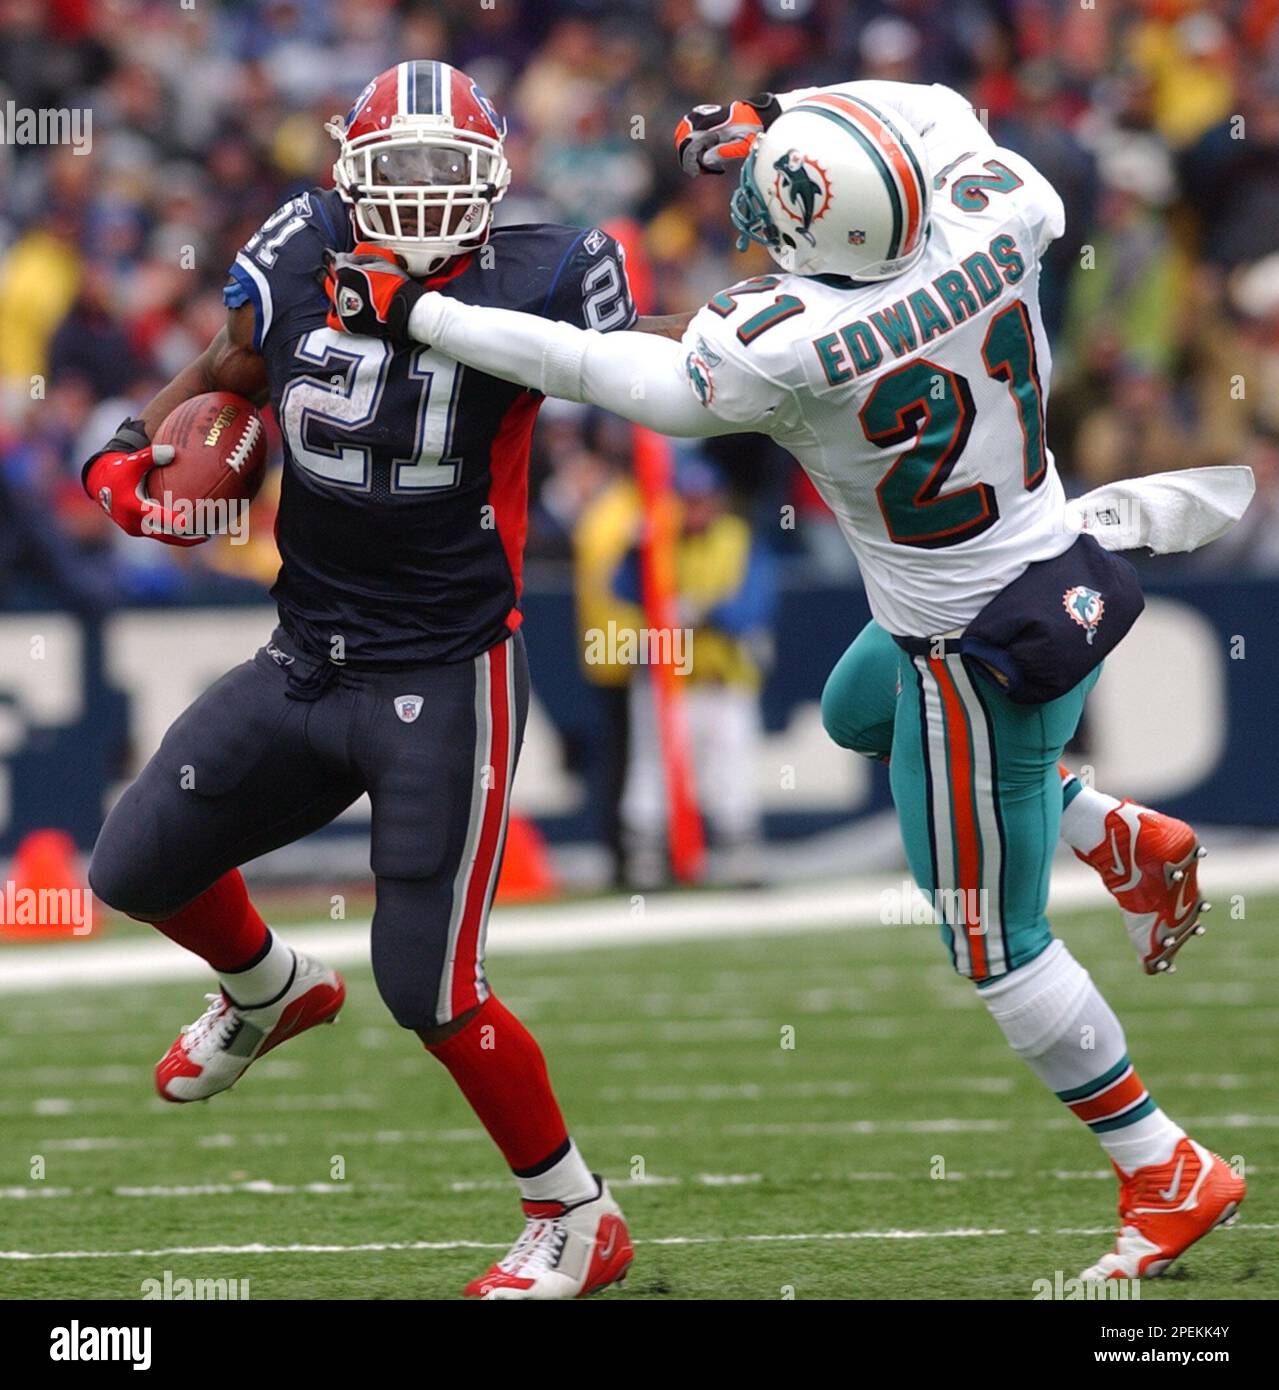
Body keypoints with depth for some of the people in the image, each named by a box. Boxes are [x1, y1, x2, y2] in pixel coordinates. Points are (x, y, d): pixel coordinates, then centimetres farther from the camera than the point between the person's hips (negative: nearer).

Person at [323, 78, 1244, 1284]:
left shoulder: (790, 347, -30)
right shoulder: (986, 227, -15)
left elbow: (600, 371, -18)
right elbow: (938, 117, 9)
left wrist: (413, 312, -8)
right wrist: (774, 119, 9)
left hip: (979, 653, -7)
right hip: (1067, 580, 7)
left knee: (997, 948, 10)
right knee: (857, 713, 35)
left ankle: (1167, 1174, 20)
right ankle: (1127, 840, 30)